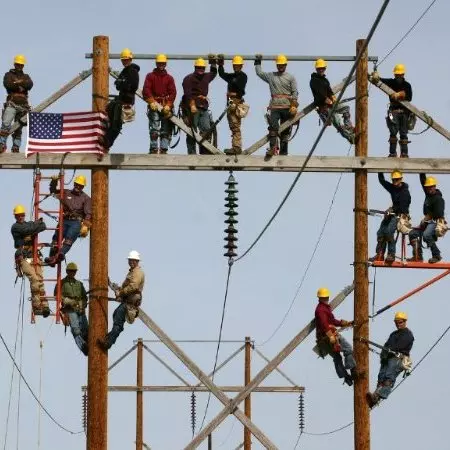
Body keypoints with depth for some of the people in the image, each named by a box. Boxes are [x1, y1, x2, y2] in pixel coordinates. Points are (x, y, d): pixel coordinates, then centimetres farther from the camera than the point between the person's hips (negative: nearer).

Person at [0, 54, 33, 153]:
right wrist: (21, 86, -11)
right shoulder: (9, 75, 10)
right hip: (11, 104, -4)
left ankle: (16, 148, 5)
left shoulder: (26, 77, 19)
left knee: (18, 128, 4)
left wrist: (17, 83, -12)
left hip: (23, 105, 4)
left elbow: (30, 85, -3)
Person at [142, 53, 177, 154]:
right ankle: (153, 149, -14)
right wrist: (151, 101, -15)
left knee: (166, 129, -1)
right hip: (154, 106, -2)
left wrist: (168, 105, -9)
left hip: (166, 107, 2)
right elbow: (146, 90, -1)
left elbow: (173, 93, 5)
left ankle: (164, 149, 0)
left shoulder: (169, 78, 14)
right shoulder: (150, 76, 11)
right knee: (154, 128, -12)